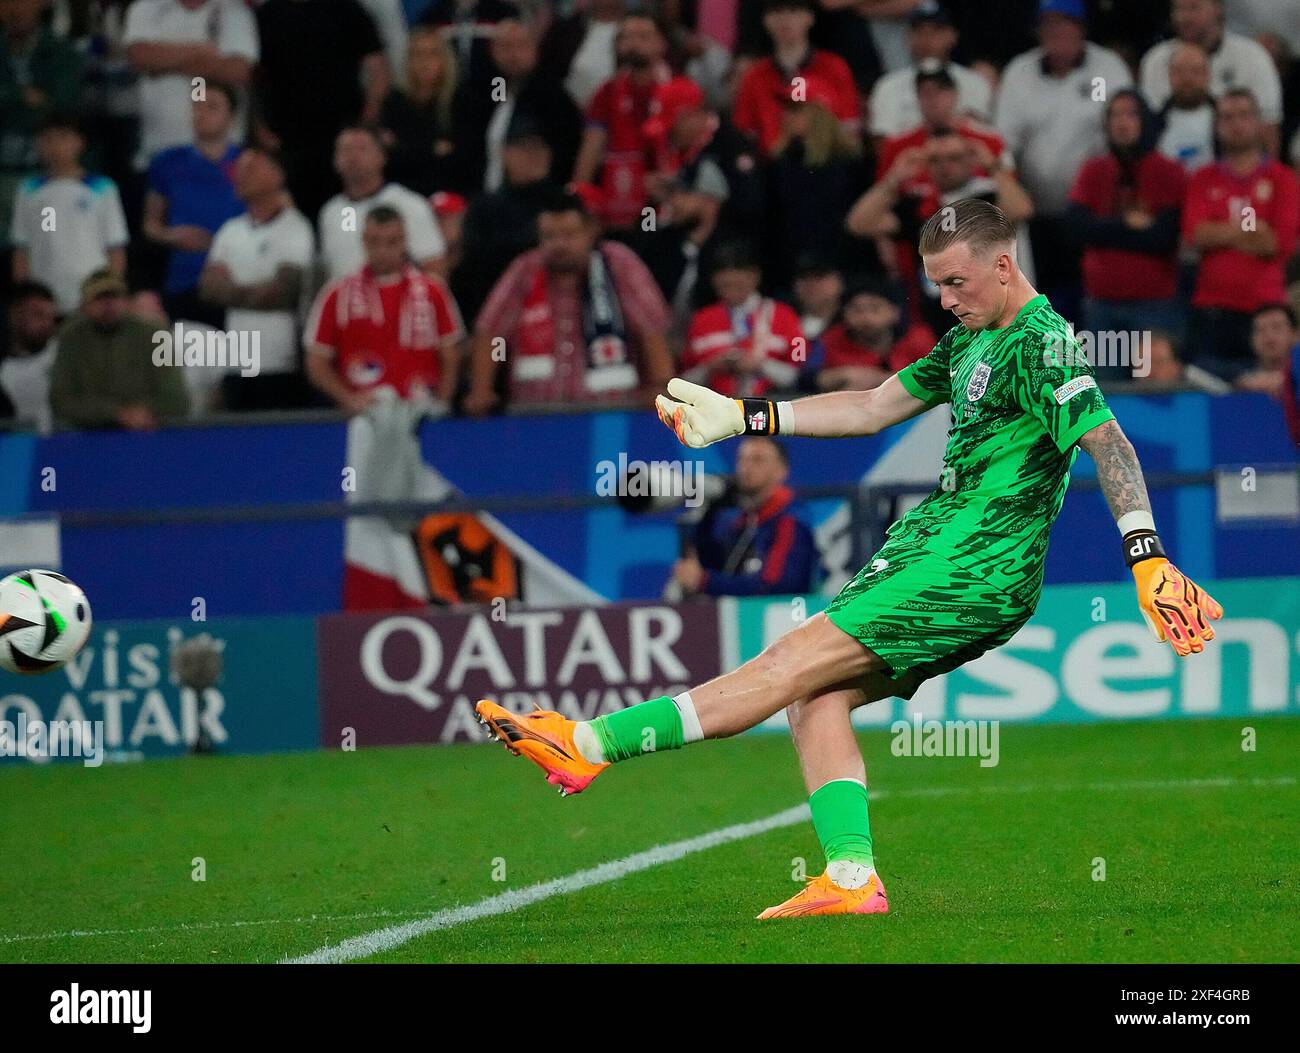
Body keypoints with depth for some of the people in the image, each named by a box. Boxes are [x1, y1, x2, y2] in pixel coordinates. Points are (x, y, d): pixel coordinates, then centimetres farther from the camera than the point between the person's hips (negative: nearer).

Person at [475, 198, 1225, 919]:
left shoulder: (1041, 341, -11)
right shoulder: (968, 342, 19)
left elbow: (1107, 441, -20)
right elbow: (873, 408, 27)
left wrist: (1148, 561, -29)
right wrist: (742, 417, 25)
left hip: (974, 571, -10)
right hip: (938, 545, 10)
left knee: (793, 666, -13)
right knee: (818, 700, -4)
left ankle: (591, 746, -17)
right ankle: (852, 880, -11)